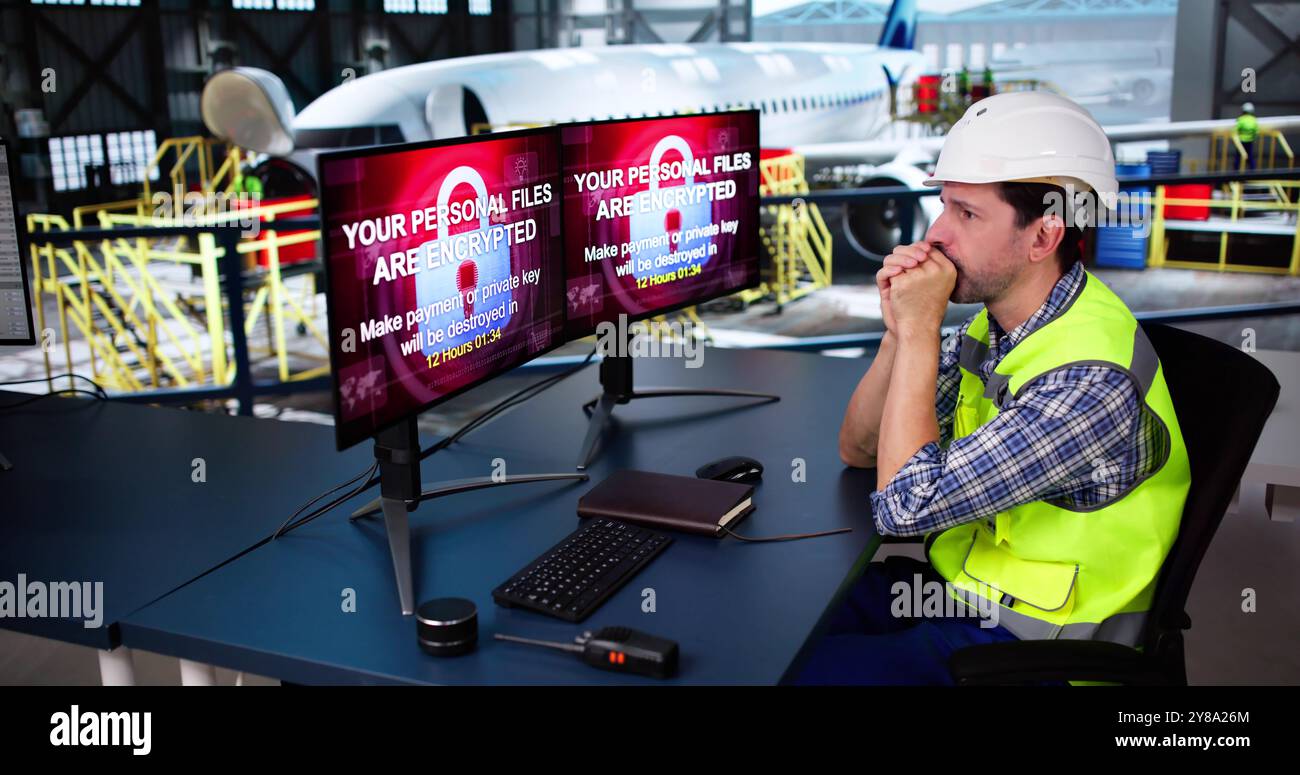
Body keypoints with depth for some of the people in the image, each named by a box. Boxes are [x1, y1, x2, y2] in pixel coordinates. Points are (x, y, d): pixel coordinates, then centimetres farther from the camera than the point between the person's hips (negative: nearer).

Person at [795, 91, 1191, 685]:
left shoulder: (1091, 380, -28)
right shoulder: (993, 322, -1)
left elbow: (906, 504, -28)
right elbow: (858, 450, 3)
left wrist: (920, 330, -23)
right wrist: (901, 330, -12)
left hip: (1024, 647, -7)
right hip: (957, 584, 8)